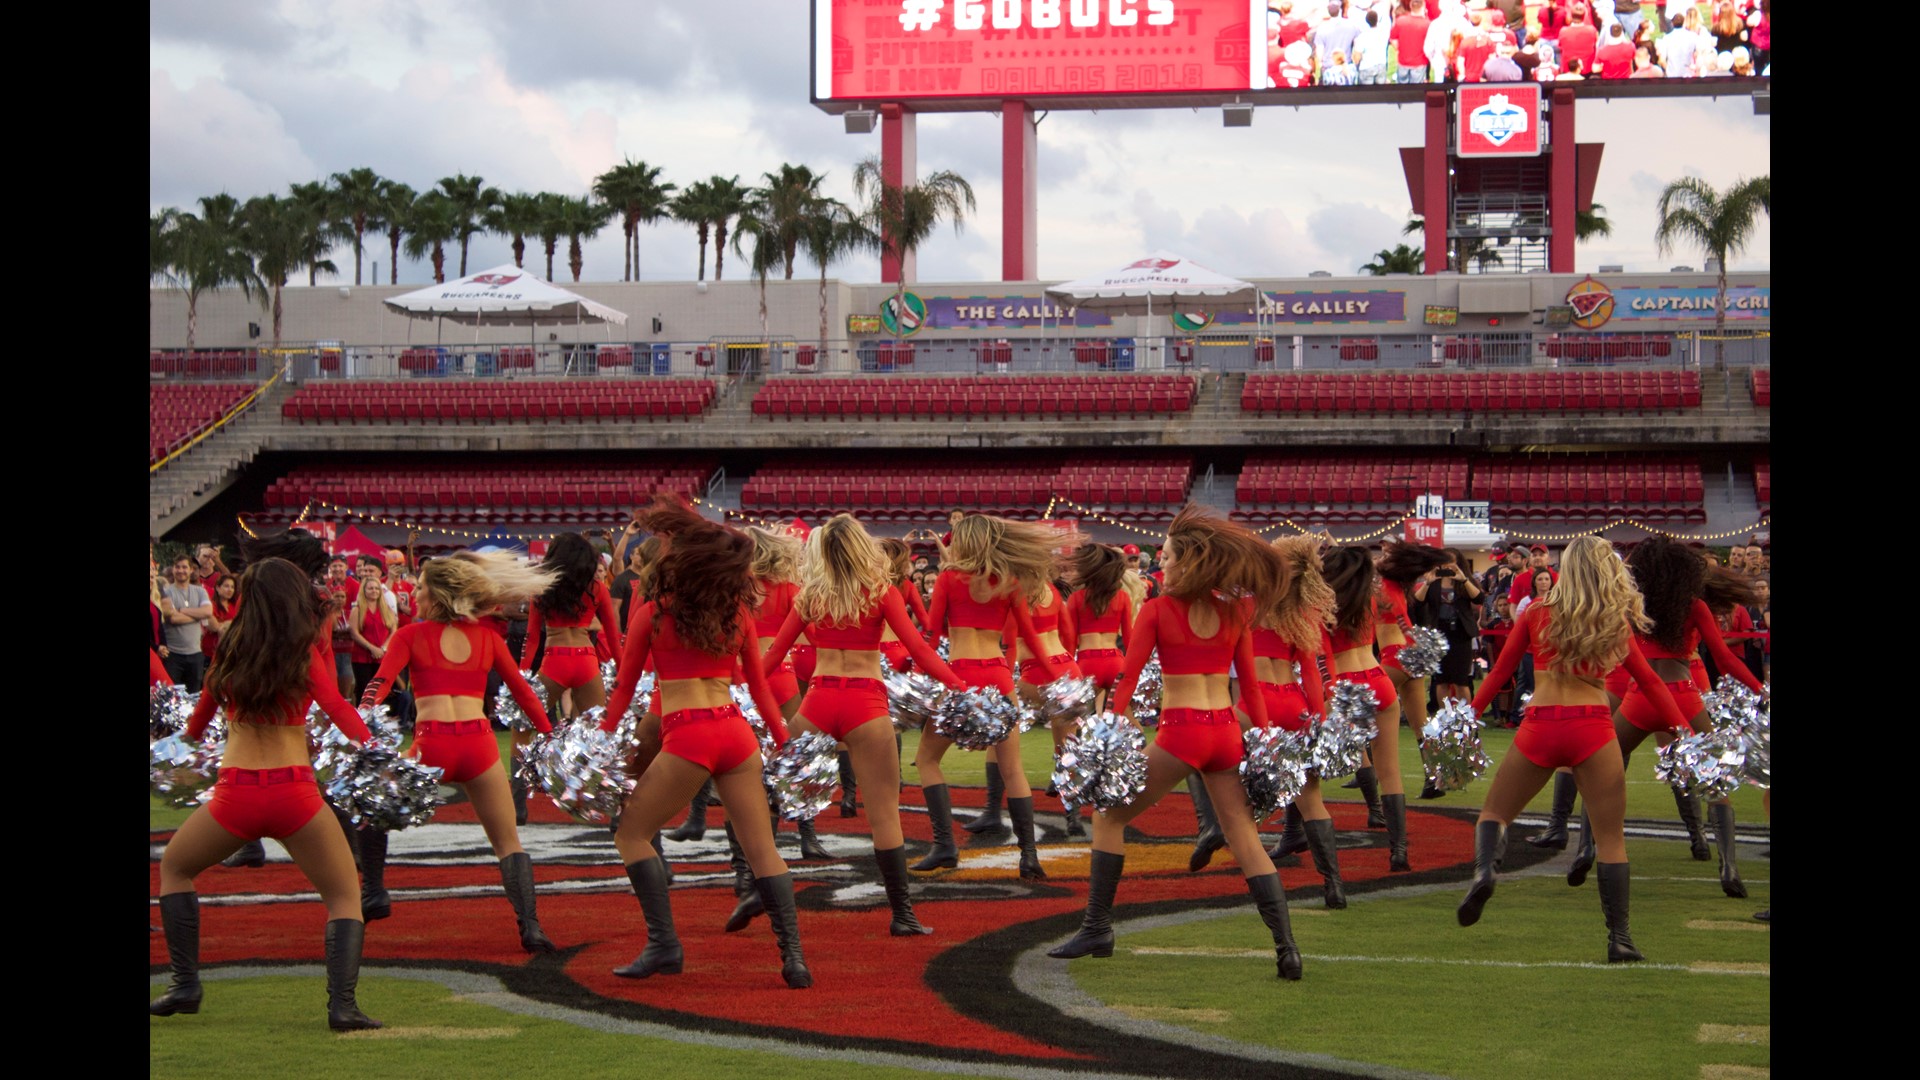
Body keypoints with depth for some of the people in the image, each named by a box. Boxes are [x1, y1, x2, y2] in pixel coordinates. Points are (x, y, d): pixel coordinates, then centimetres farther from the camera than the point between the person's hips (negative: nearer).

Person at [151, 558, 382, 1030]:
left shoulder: (231, 654, 11)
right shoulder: (305, 656, 3)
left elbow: (196, 724, 25)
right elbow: (339, 711, -11)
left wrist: (187, 736, 45)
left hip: (234, 792, 2)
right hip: (294, 791, -2)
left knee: (174, 867, 29)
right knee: (344, 896, 13)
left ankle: (184, 985, 20)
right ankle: (342, 1004, -5)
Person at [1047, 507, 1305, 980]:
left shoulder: (1157, 610, -5)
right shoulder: (1233, 611, 7)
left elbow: (1129, 678, -8)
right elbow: (1250, 681, 9)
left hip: (1180, 732, -5)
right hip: (1226, 732, 5)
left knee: (1109, 817, 12)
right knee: (1245, 839, 6)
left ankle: (1097, 929, 11)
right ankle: (1286, 947, -5)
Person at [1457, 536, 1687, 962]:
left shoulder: (1537, 614, 8)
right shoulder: (1616, 622, 8)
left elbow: (1499, 673, 10)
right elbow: (1649, 682, 10)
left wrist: (1469, 717, 18)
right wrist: (1684, 731, 15)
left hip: (1538, 726, 1)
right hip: (1593, 728, -1)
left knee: (1494, 813, 18)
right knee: (1611, 837, 5)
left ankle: (1484, 868, -13)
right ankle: (1619, 938, -2)